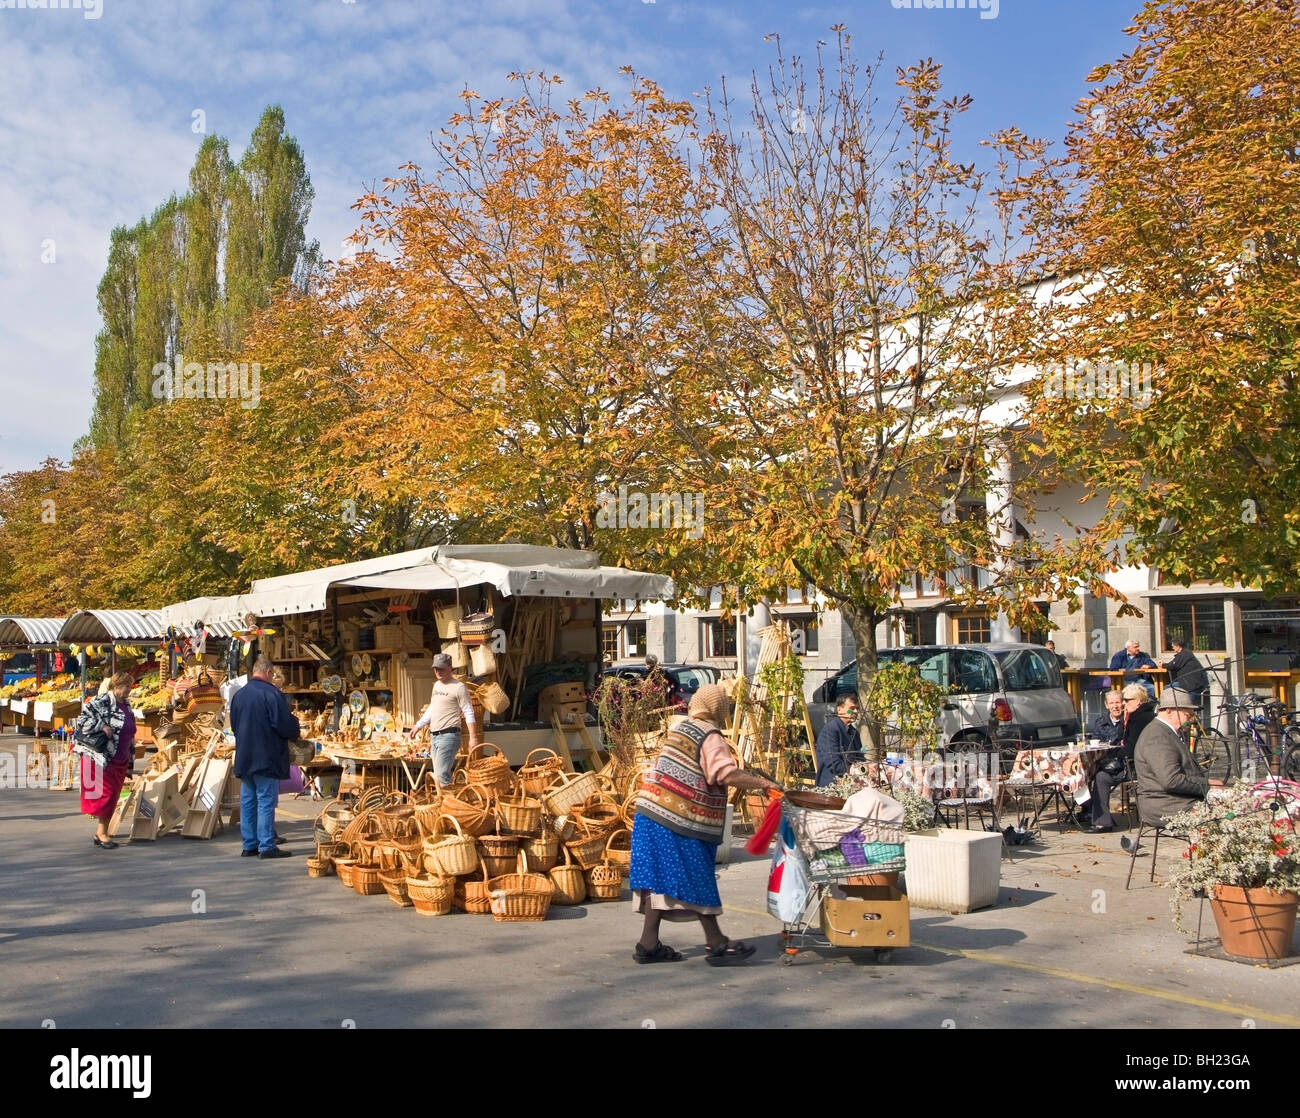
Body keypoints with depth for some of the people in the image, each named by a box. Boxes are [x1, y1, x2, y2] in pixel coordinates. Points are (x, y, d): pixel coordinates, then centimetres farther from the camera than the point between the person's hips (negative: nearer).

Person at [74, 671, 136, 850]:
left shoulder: (126, 706, 15)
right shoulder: (101, 701, -10)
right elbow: (83, 719, -18)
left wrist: (131, 759, 22)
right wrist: (102, 727, -24)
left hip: (119, 761, 8)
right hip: (101, 758, -8)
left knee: (113, 797, 8)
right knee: (105, 794, -8)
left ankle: (101, 832, 17)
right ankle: (101, 833, 0)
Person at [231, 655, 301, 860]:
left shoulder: (239, 695, 9)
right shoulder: (271, 693, -14)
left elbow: (234, 724, 17)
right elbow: (284, 724, -16)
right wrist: (296, 733, 4)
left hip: (244, 757, 7)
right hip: (267, 757, -7)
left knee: (247, 802, 11)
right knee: (266, 801, -4)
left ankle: (249, 845, 15)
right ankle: (267, 846, -4)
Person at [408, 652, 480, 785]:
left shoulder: (458, 687, -9)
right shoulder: (436, 685, 16)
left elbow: (469, 714, -11)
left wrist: (473, 737, -16)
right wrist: (418, 726, 24)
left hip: (448, 736, -9)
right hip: (434, 736, 9)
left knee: (442, 775, -15)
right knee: (437, 774, 9)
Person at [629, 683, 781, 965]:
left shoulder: (680, 728, 17)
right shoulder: (710, 737, -10)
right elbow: (728, 775, -22)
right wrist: (762, 783, -13)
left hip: (652, 810, 8)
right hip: (680, 818, -8)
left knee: (660, 878, 10)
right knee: (695, 879, -2)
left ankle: (649, 944, 12)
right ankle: (717, 944, 5)